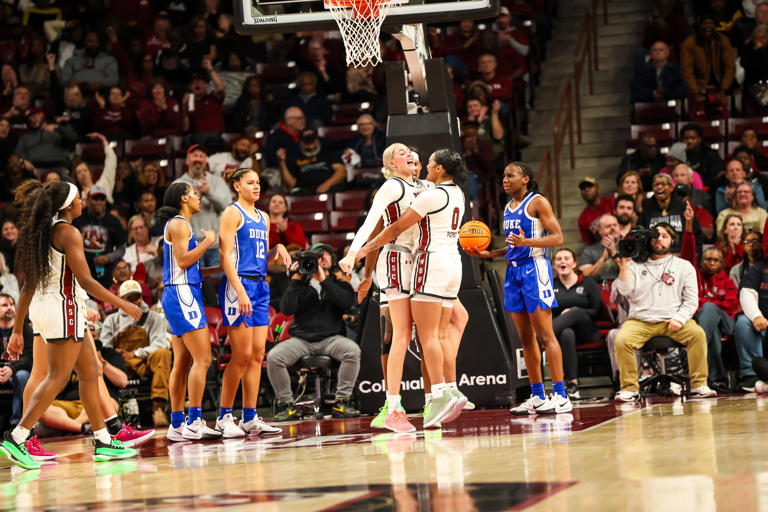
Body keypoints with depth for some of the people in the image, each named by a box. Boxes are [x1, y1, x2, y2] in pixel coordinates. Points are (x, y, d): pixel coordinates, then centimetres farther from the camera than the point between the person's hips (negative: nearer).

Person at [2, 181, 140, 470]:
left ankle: (103, 441, 16)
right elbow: (85, 281, -17)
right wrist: (123, 305, -10)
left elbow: (29, 286, 15)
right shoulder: (68, 232, -11)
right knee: (57, 377, -9)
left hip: (42, 306, 9)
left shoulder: (42, 232, 14)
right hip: (63, 307, -9)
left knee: (90, 371, 13)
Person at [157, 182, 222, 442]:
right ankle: (194, 423, -16)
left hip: (182, 295, 11)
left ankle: (177, 425, 9)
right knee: (202, 359, -13)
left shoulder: (182, 225, 21)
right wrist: (208, 241, -9)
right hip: (182, 294, -11)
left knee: (182, 362, 9)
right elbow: (183, 260, -18)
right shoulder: (178, 224, -9)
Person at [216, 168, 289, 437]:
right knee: (242, 355, -9)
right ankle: (224, 417, 0)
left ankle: (250, 418, 8)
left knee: (257, 354, 5)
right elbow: (226, 256, -12)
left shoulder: (263, 217, 19)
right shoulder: (232, 213, -5)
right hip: (238, 284, -8)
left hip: (260, 286, 8)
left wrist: (277, 249, 2)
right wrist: (240, 291, -21)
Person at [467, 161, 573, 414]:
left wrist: (526, 242, -25)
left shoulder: (538, 202, -6)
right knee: (525, 337, 8)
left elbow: (557, 237, -13)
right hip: (513, 270, 8)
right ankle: (537, 397, 12)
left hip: (535, 268, -8)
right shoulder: (508, 207, 17)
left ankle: (560, 396, -9)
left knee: (545, 334, -10)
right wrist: (489, 254, 10)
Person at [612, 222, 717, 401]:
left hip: (672, 321, 0)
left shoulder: (684, 266, 12)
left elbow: (691, 300, 7)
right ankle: (629, 388, -15)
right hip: (639, 321, 0)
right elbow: (625, 290, 1)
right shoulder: (636, 265, 14)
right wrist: (624, 265, -7)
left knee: (698, 334, -27)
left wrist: (679, 319, -10)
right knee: (621, 340, -28)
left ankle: (698, 385, -18)